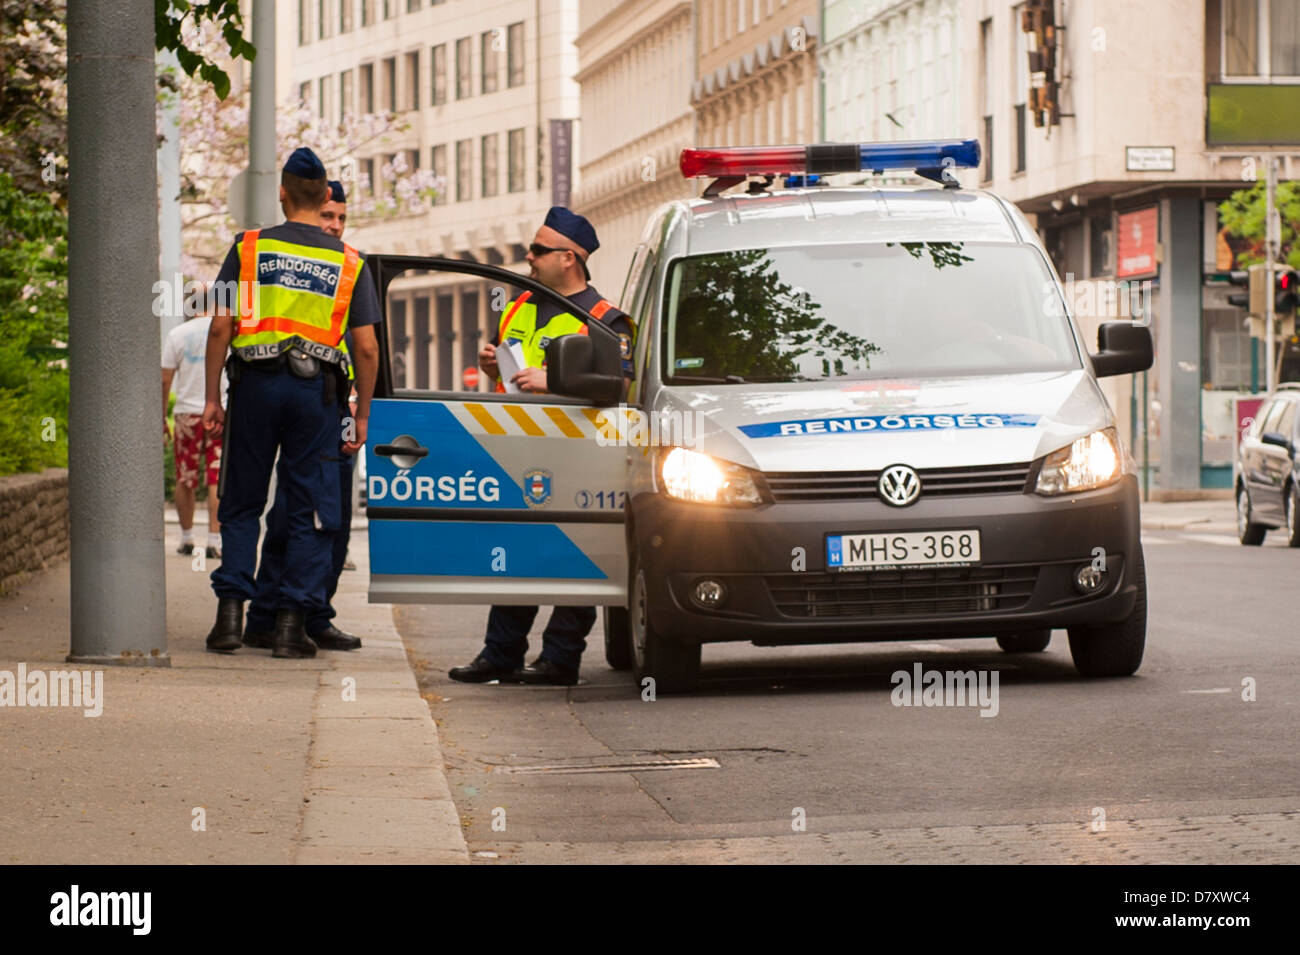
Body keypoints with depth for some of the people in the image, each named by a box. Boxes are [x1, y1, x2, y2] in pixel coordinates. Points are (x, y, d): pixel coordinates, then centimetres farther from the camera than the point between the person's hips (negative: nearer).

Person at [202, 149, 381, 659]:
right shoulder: (348, 262, 6)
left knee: (241, 505, 10)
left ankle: (230, 614, 2)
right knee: (311, 511, 5)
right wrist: (362, 415, 10)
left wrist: (212, 398, 6)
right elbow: (367, 348, 2)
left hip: (255, 385, 0)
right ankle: (291, 624, 1)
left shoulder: (249, 248, 4)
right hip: (316, 388, 0)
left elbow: (220, 327, 0)